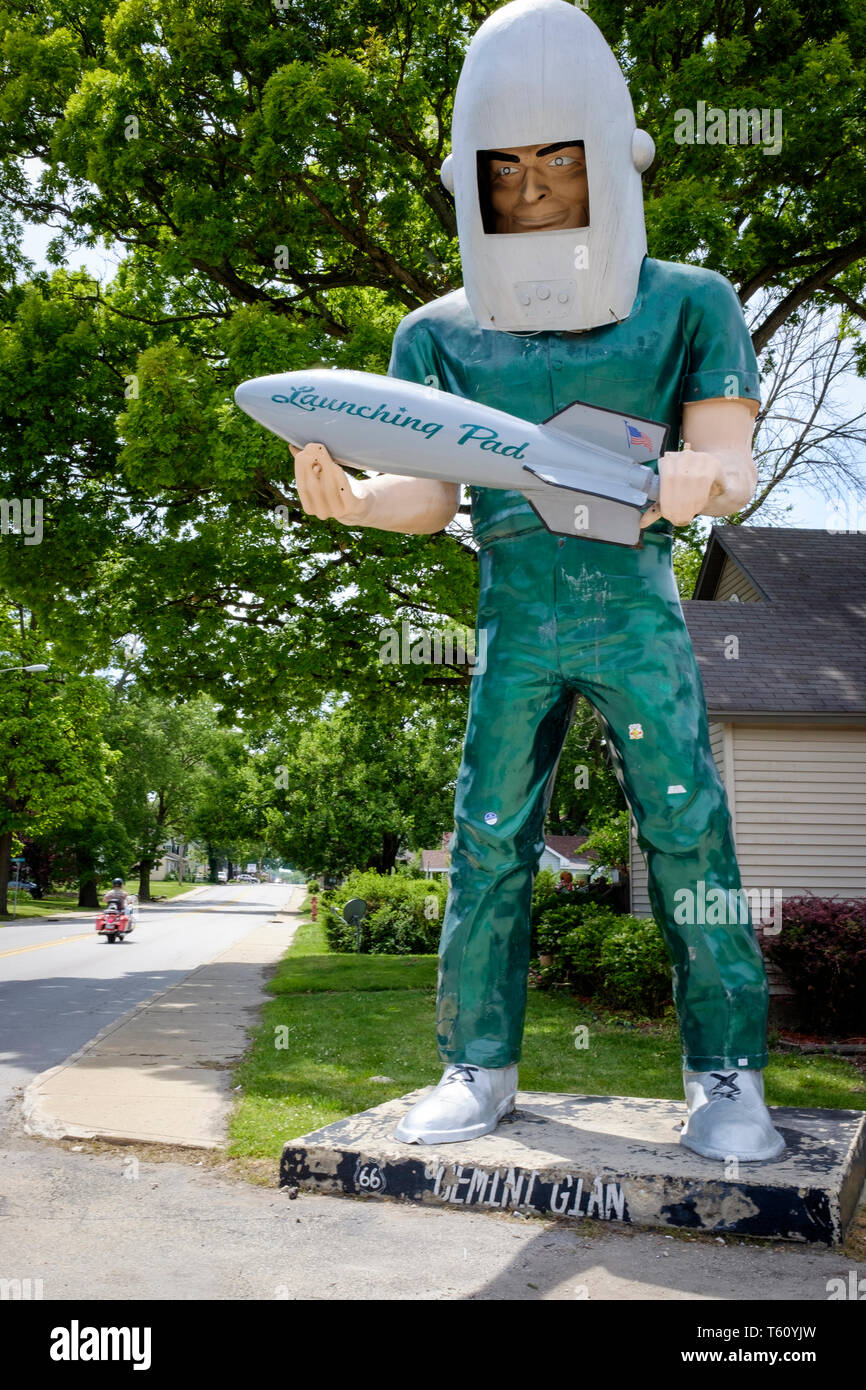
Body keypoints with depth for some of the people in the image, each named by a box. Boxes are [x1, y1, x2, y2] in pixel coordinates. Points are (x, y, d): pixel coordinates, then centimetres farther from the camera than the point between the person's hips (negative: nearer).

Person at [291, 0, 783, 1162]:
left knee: (687, 828, -5)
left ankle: (727, 1075, 9)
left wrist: (695, 482, -30)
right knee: (488, 843, 2)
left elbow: (731, 462, -6)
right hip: (517, 626, 2)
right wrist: (350, 499, -21)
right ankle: (481, 1069, 15)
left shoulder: (687, 307, 1)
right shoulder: (441, 336, 5)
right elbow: (428, 498, 1)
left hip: (638, 615, -1)